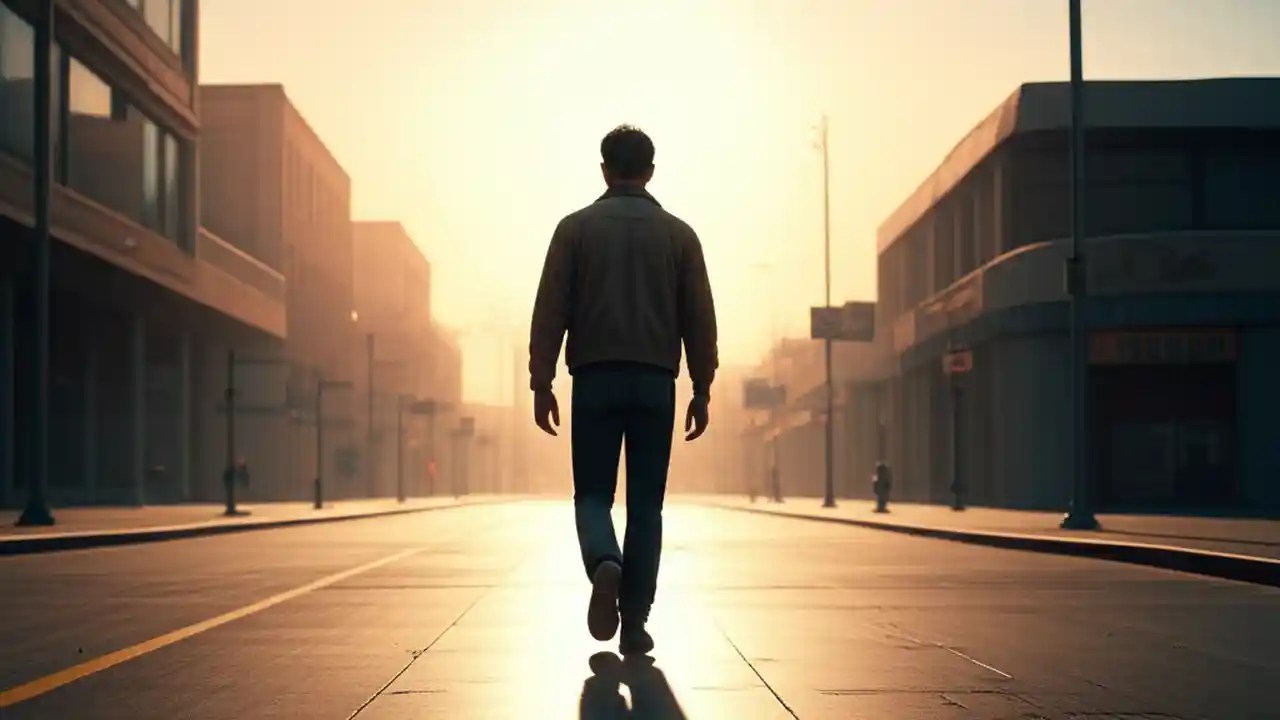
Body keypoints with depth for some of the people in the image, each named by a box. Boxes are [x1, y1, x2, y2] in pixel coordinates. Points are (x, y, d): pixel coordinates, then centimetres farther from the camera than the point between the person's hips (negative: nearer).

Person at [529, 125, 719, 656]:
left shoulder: (576, 228, 3)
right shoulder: (678, 234, 7)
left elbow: (550, 311, -1)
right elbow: (700, 319, 5)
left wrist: (541, 383, 2)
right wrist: (702, 389, 11)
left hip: (595, 379, -1)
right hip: (655, 381, 1)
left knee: (593, 492, 8)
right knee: (646, 503, 6)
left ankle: (604, 563, -23)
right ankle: (634, 624, 4)